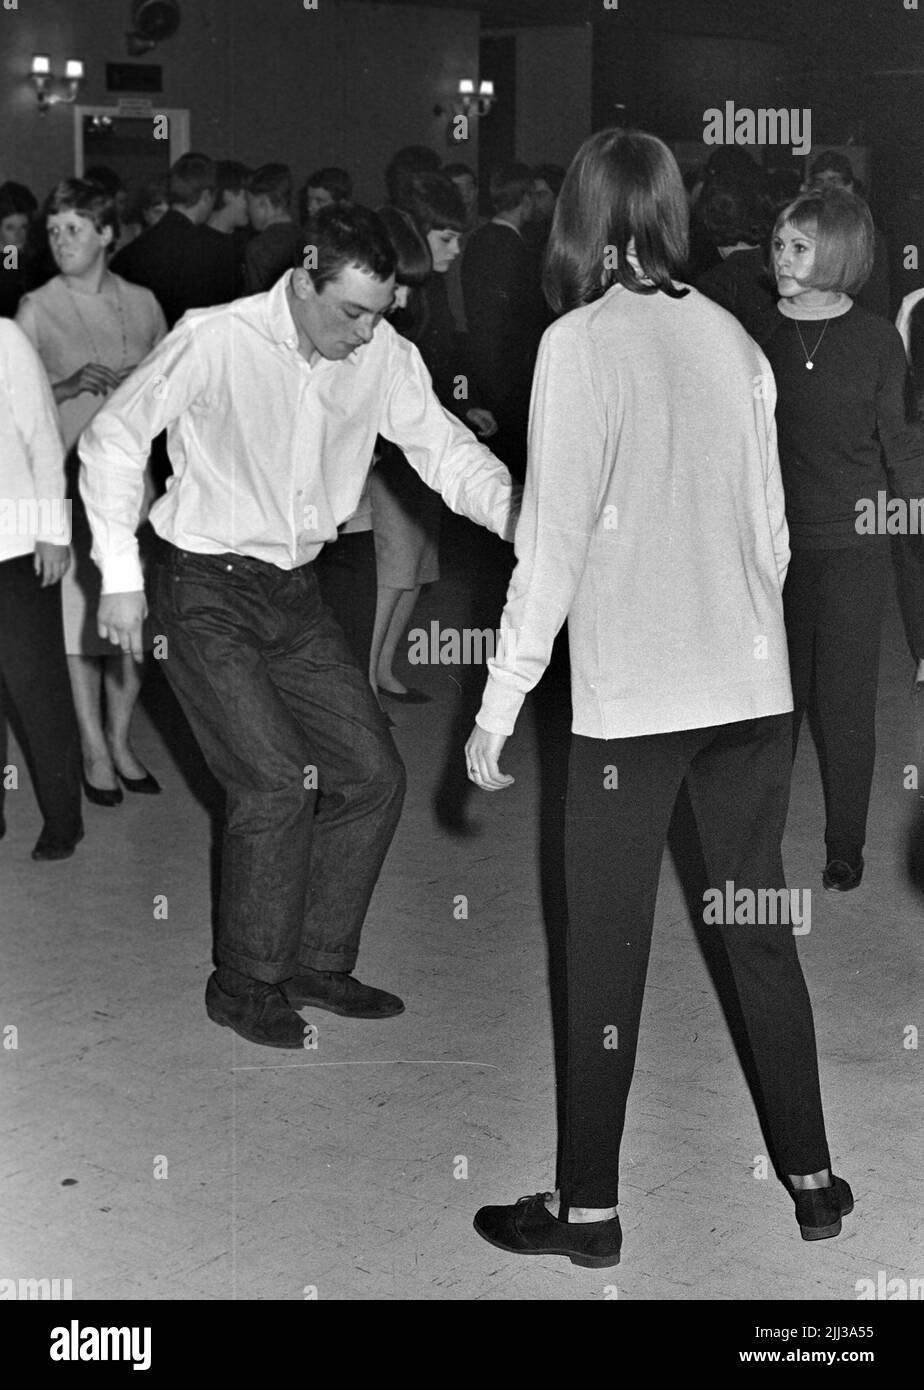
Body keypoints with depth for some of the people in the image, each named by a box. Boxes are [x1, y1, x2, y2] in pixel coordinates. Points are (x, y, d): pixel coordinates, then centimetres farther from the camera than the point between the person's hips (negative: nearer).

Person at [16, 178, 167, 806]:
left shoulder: (142, 303, 8)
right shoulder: (36, 310, 0)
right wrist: (71, 387, -18)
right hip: (69, 473, -3)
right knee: (78, 614, -1)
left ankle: (121, 740, 18)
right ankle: (94, 749, 10)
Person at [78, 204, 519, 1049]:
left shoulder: (384, 356, -5)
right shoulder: (217, 341, -18)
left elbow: (445, 448, -5)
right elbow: (114, 438, -9)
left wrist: (514, 510, -25)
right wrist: (120, 576, -9)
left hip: (294, 592, 6)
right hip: (205, 590, -6)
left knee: (373, 773, 4)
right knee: (277, 780, -15)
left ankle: (318, 962, 20)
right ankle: (245, 984, 3)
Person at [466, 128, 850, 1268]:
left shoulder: (580, 342, -9)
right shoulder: (734, 339, 5)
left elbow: (553, 543, -12)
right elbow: (771, 529, 10)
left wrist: (498, 706, -6)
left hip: (632, 700, -5)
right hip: (752, 689, 5)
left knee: (607, 953, 5)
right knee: (761, 935, 15)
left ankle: (587, 1207, 14)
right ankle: (812, 1181, 23)